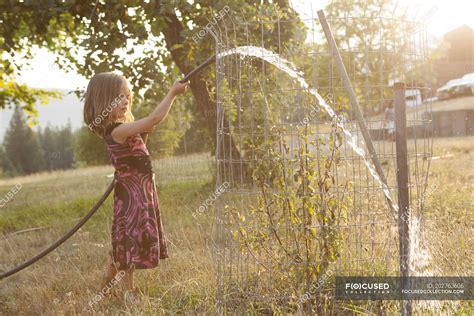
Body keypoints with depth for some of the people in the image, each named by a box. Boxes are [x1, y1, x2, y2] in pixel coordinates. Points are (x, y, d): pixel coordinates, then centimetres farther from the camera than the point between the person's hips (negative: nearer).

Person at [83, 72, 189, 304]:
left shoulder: (123, 128, 6)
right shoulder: (116, 130, -24)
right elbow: (154, 119, -31)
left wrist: (144, 134, 3)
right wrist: (173, 93, -22)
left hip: (140, 191, 10)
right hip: (131, 193, -10)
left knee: (125, 240, 18)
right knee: (130, 239, 3)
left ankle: (108, 283, 31)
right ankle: (129, 290, 18)